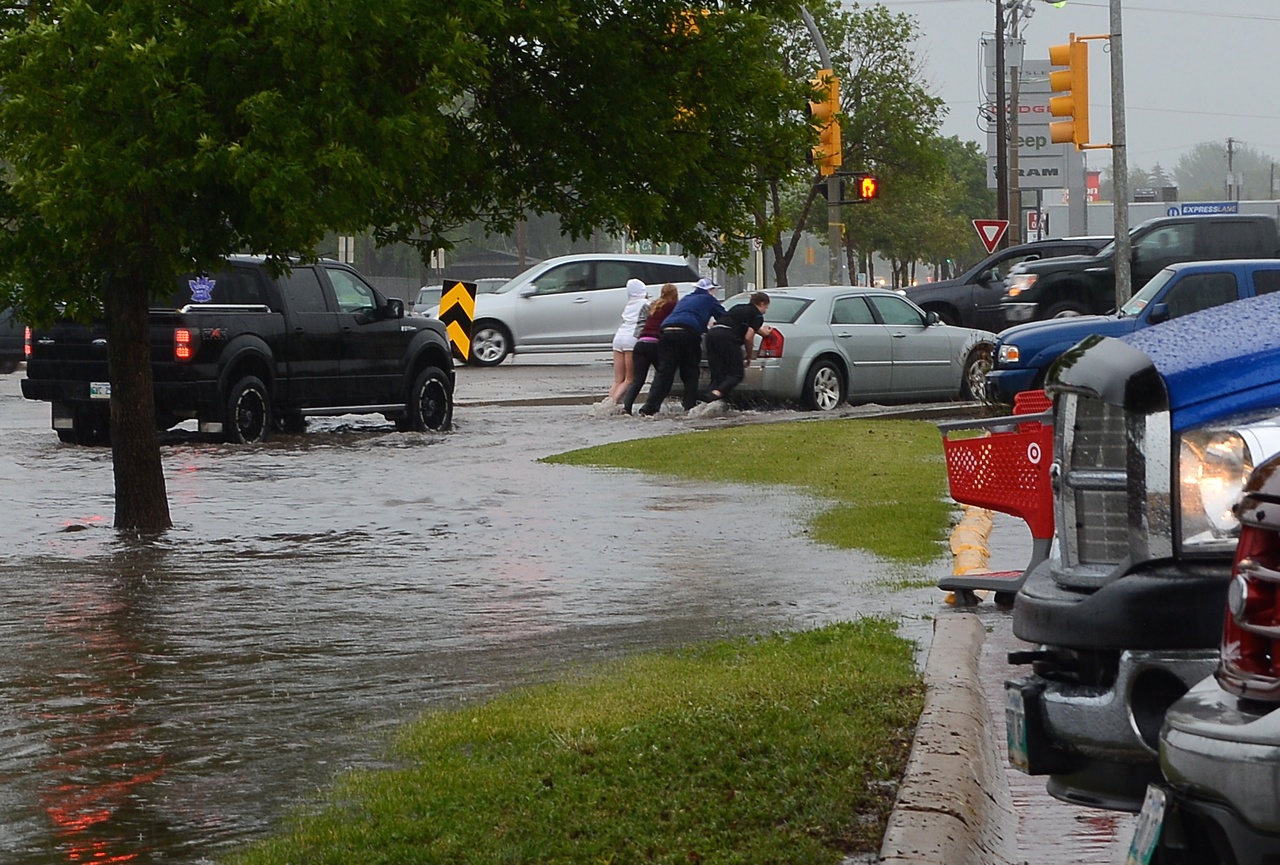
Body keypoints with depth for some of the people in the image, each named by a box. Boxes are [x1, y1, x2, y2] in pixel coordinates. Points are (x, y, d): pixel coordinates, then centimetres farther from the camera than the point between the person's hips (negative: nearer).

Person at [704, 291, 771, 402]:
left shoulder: (739, 308, 31)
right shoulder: (758, 315, 10)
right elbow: (748, 337, 0)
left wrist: (760, 330, 62)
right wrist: (749, 356, 14)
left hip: (712, 333, 7)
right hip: (727, 336, -7)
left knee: (717, 375, 9)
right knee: (736, 374, -3)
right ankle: (718, 393, -28)